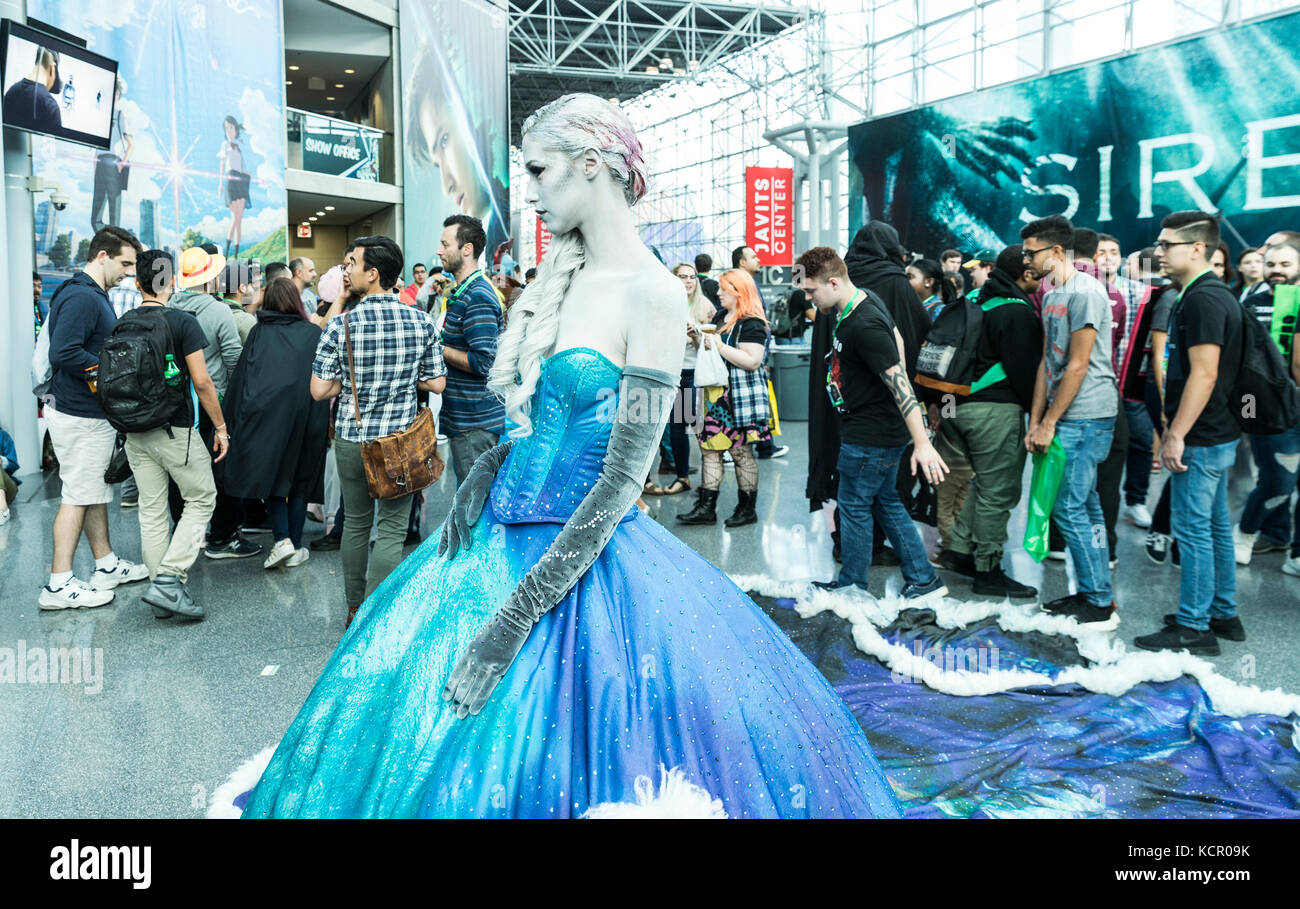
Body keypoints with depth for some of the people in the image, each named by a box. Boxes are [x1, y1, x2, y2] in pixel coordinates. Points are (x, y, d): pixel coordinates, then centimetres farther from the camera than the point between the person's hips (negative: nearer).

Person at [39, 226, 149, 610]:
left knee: (96, 491, 17)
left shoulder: (94, 296, 14)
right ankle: (59, 586, 2)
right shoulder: (81, 297, -19)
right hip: (79, 416, -10)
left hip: (93, 412, 10)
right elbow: (63, 353, -27)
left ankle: (106, 566, 28)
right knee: (78, 496, -5)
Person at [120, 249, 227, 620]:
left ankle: (162, 592, 16)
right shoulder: (183, 322, -11)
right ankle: (168, 579, -6)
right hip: (175, 429, -6)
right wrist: (220, 427, -5)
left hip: (135, 432, 6)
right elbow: (201, 382, -13)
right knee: (201, 499, 7)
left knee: (151, 509, 11)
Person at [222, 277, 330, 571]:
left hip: (265, 414, 0)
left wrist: (237, 419, 11)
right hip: (305, 415, 0)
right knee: (300, 478, 9)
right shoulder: (314, 334, 4)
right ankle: (296, 547, 12)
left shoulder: (259, 333, 4)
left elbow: (240, 377, 4)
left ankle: (282, 540, -6)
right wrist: (322, 421, 9)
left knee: (269, 474, 9)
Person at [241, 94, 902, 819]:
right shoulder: (565, 278, 7)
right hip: (506, 535, 8)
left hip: (586, 559, -8)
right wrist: (484, 476, -5)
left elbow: (622, 480, -20)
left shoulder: (652, 293, -16)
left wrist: (518, 616, -21)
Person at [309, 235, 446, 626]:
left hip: (351, 438, 1)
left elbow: (320, 390, -8)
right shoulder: (420, 322, -5)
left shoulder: (341, 326, -9)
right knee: (391, 529, 3)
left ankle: (355, 608, 29)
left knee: (356, 522, 17)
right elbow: (437, 383, -1)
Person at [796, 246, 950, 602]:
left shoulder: (864, 326, -27)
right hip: (885, 430, 10)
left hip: (870, 436, -10)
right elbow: (897, 341, 19)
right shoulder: (867, 300, 4)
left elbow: (900, 383, -29)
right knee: (885, 503, 17)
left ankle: (852, 587, 21)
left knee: (854, 506, 4)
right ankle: (923, 580, 24)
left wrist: (922, 443, -33)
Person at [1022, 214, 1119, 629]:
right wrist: (1035, 421, 10)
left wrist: (1050, 422, -14)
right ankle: (1091, 594, 21)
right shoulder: (1052, 296, 16)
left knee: (1069, 507, -9)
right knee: (1085, 506, 13)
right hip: (1067, 417, 9)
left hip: (1086, 416, -9)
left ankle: (1101, 605, 0)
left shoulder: (1084, 291, -14)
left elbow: (1078, 366, -17)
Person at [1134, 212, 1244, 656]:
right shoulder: (1215, 295, 15)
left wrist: (1177, 434, -22)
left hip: (1201, 437, -10)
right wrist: (1176, 430, 21)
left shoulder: (1202, 299, -17)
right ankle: (1223, 614, 26)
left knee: (1193, 528, -4)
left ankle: (1193, 627, 3)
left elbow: (1204, 374, -24)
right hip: (1216, 433, 10)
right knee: (1215, 525, 16)